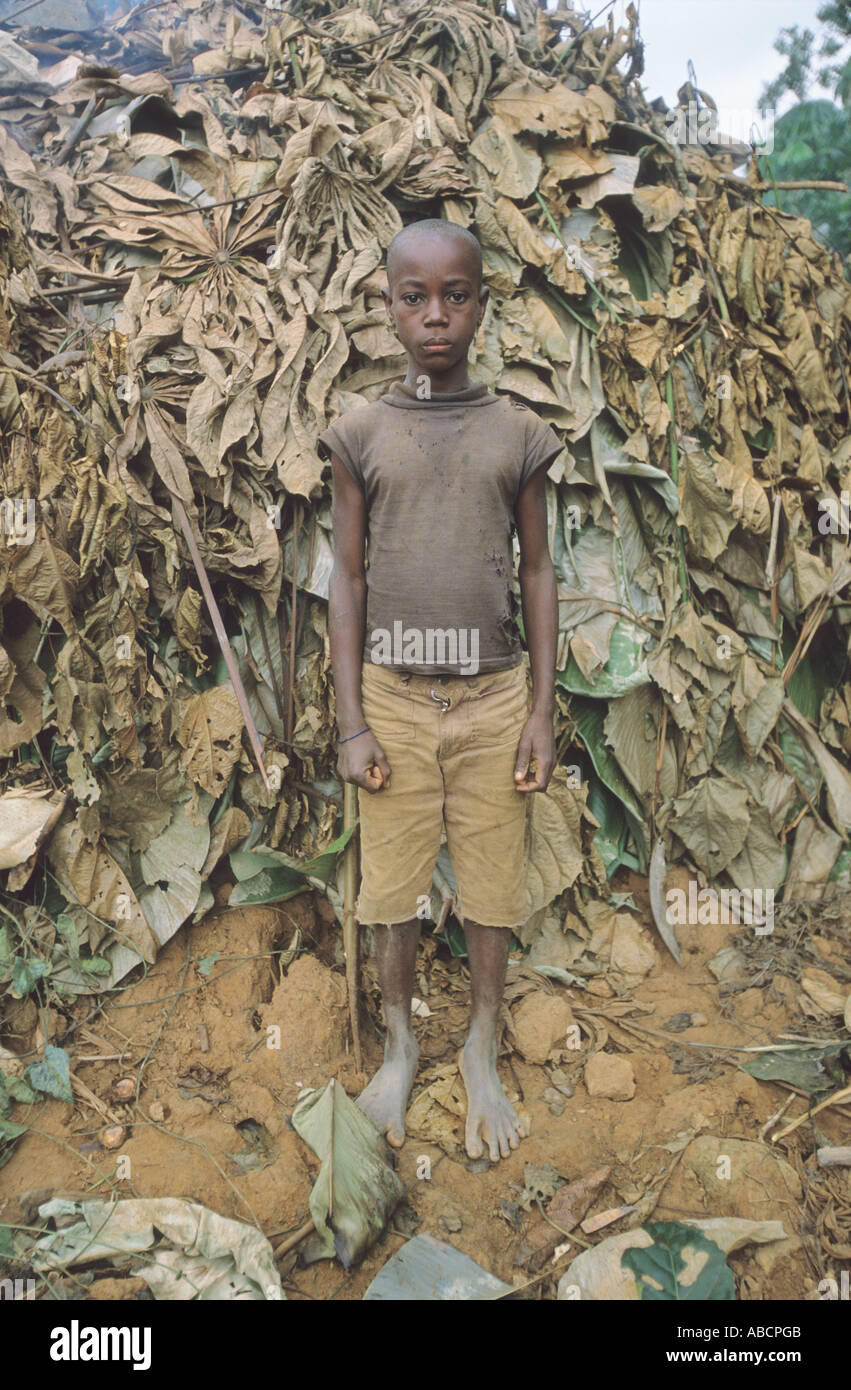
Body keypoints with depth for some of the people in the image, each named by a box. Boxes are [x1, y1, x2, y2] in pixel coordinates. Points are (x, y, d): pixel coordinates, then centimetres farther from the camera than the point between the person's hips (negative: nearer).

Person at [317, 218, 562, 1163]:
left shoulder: (518, 434, 2)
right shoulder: (360, 435, 1)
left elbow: (537, 572, 5)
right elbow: (347, 578, 2)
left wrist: (542, 712, 0)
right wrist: (351, 723, -2)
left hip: (494, 696, 0)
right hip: (392, 696, 0)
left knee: (491, 883, 9)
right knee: (393, 884, 10)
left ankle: (481, 1056, 31)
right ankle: (398, 1042, 34)